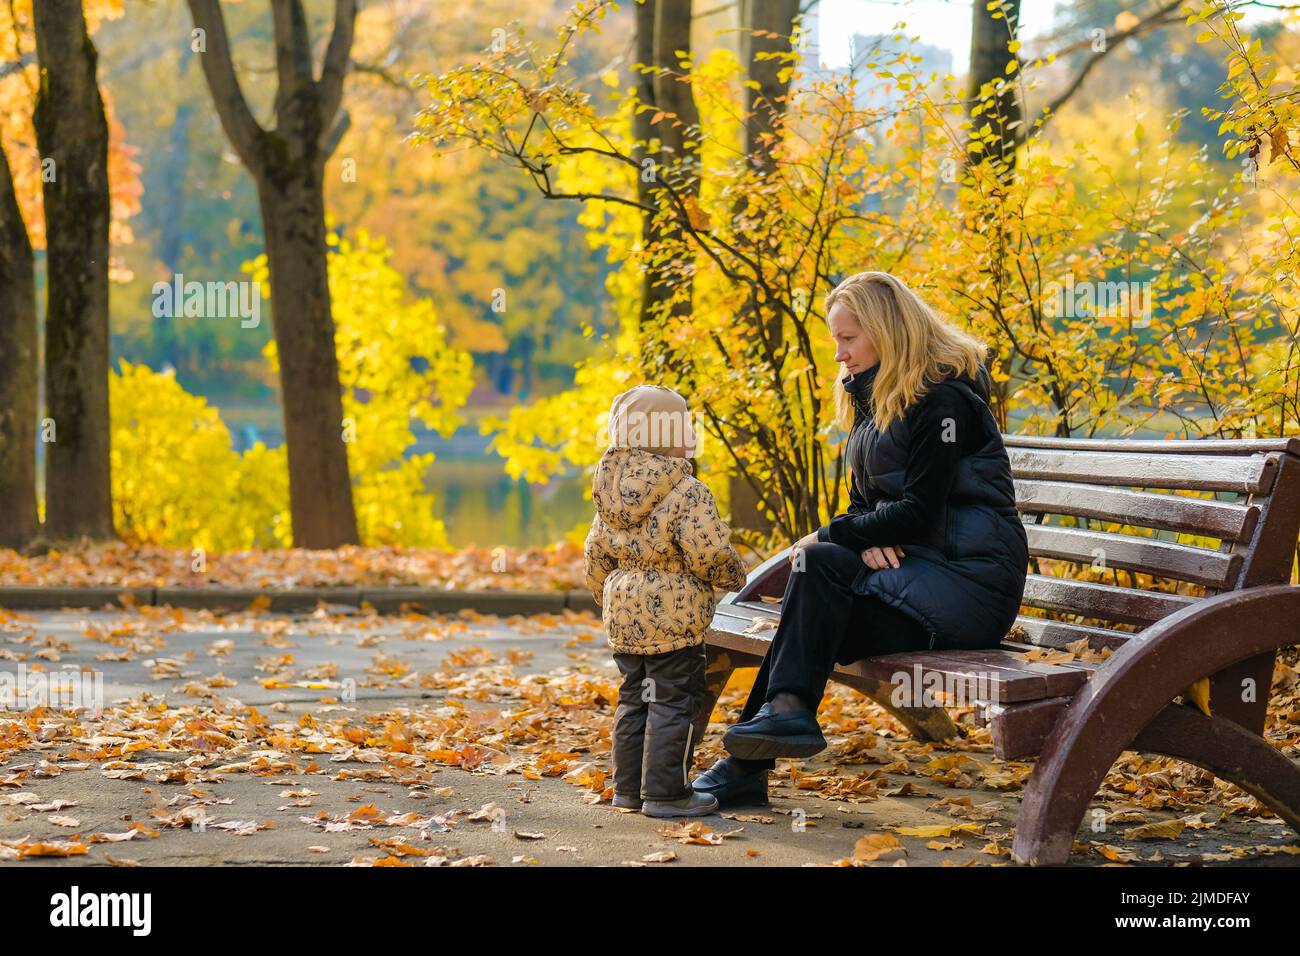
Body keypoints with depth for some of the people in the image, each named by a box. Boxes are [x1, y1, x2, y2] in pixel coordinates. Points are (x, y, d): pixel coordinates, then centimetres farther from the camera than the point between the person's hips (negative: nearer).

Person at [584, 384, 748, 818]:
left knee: (634, 699, 17)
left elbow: (596, 555, 16)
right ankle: (665, 793, 0)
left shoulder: (609, 494, 8)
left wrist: (607, 597, 31)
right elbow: (709, 551, -21)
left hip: (623, 614, 8)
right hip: (673, 615, -8)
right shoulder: (687, 492, -16)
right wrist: (734, 575, 0)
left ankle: (629, 789, 22)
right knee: (673, 703, -1)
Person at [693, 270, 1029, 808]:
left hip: (971, 581, -8)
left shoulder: (944, 399, -11)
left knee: (821, 564, -25)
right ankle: (745, 766, -20)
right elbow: (863, 502, 15)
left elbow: (919, 511, -18)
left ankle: (787, 710, -25)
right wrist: (868, 539, -9)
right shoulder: (877, 403, 17)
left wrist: (827, 538, -11)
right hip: (914, 573, 8)